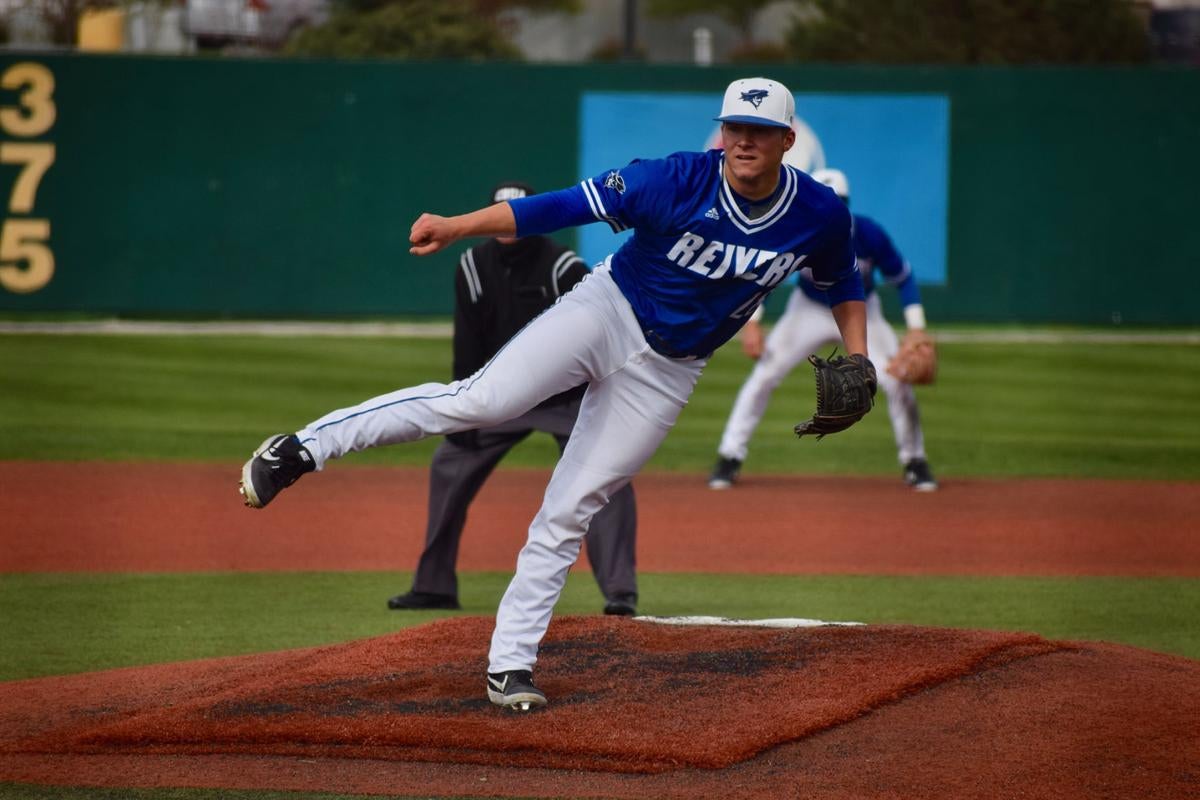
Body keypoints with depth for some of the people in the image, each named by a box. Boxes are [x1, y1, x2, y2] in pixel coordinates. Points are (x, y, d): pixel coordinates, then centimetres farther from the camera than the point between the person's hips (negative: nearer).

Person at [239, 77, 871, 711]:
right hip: (605, 309, -2)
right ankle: (302, 448, -15)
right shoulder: (677, 181, -18)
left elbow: (842, 284, 13)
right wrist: (459, 227, -30)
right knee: (479, 401, -23)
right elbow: (564, 207, -21)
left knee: (569, 513, -2)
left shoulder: (820, 214, -7)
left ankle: (509, 665, 5)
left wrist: (857, 359, -2)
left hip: (666, 370, 2)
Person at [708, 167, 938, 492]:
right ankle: (730, 459, -4)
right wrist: (752, 323, -23)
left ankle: (915, 463, 8)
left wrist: (917, 330, -20)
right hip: (809, 309, 0)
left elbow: (903, 278, -13)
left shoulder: (869, 234, -26)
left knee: (898, 382, -13)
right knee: (763, 376, -14)